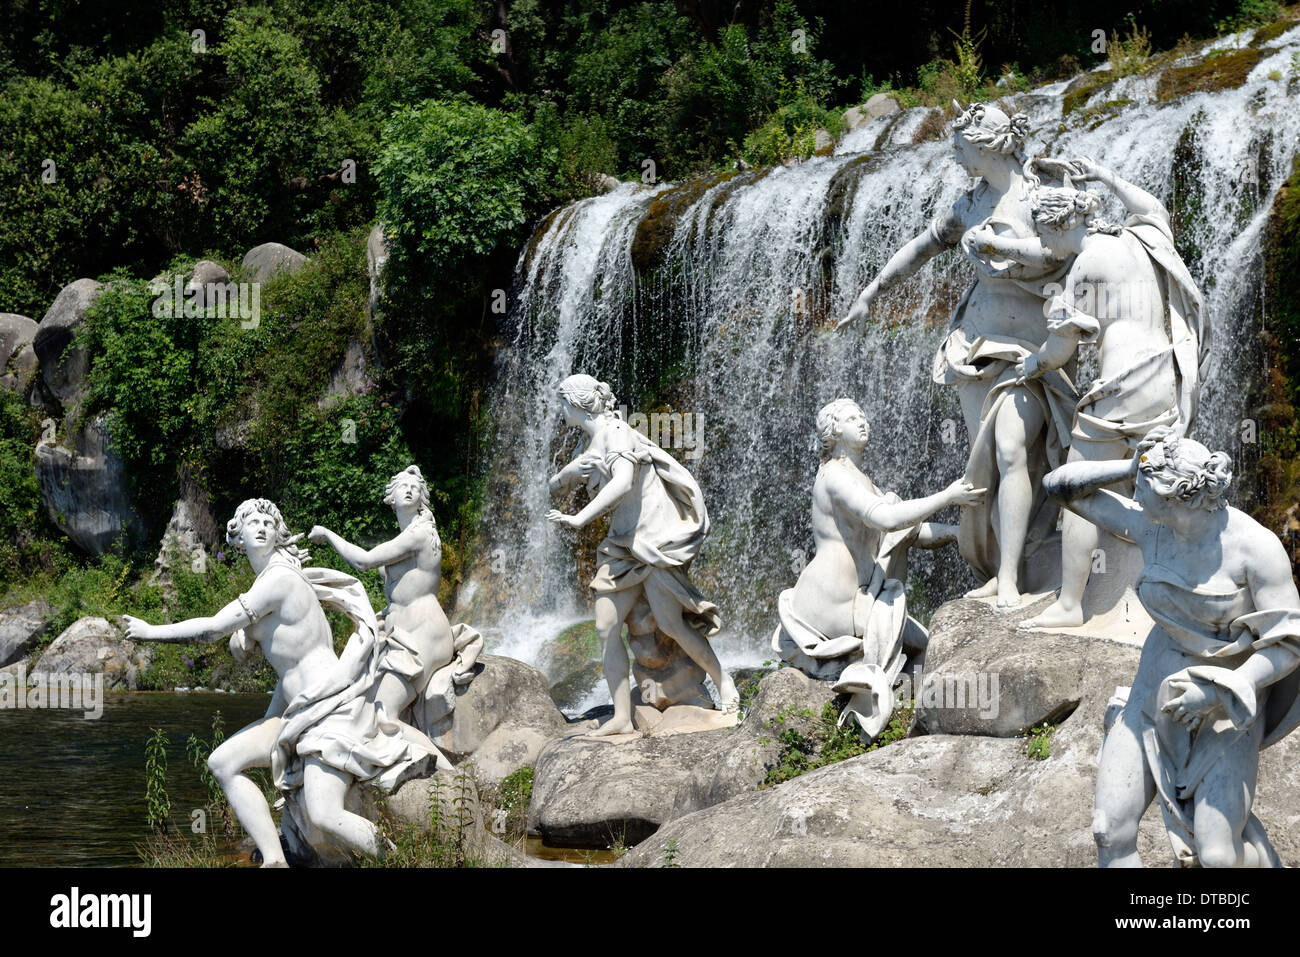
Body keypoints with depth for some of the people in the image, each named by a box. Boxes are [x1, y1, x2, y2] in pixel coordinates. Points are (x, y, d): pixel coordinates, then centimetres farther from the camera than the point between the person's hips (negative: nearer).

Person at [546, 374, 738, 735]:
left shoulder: (616, 433, -14)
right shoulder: (591, 445, 13)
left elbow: (622, 482, -30)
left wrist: (580, 519, -34)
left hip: (655, 538, -9)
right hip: (623, 544, 9)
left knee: (670, 623, -11)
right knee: (606, 626, -4)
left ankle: (722, 681, 12)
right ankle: (622, 717, -4)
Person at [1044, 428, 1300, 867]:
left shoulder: (1256, 546, -24)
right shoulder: (1150, 523, -9)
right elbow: (1060, 484, -2)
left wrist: (1217, 692, -31)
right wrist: (1135, 467, -17)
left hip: (1229, 707, -5)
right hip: (1158, 689, 5)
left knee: (1216, 858, -13)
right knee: (1111, 831, -8)